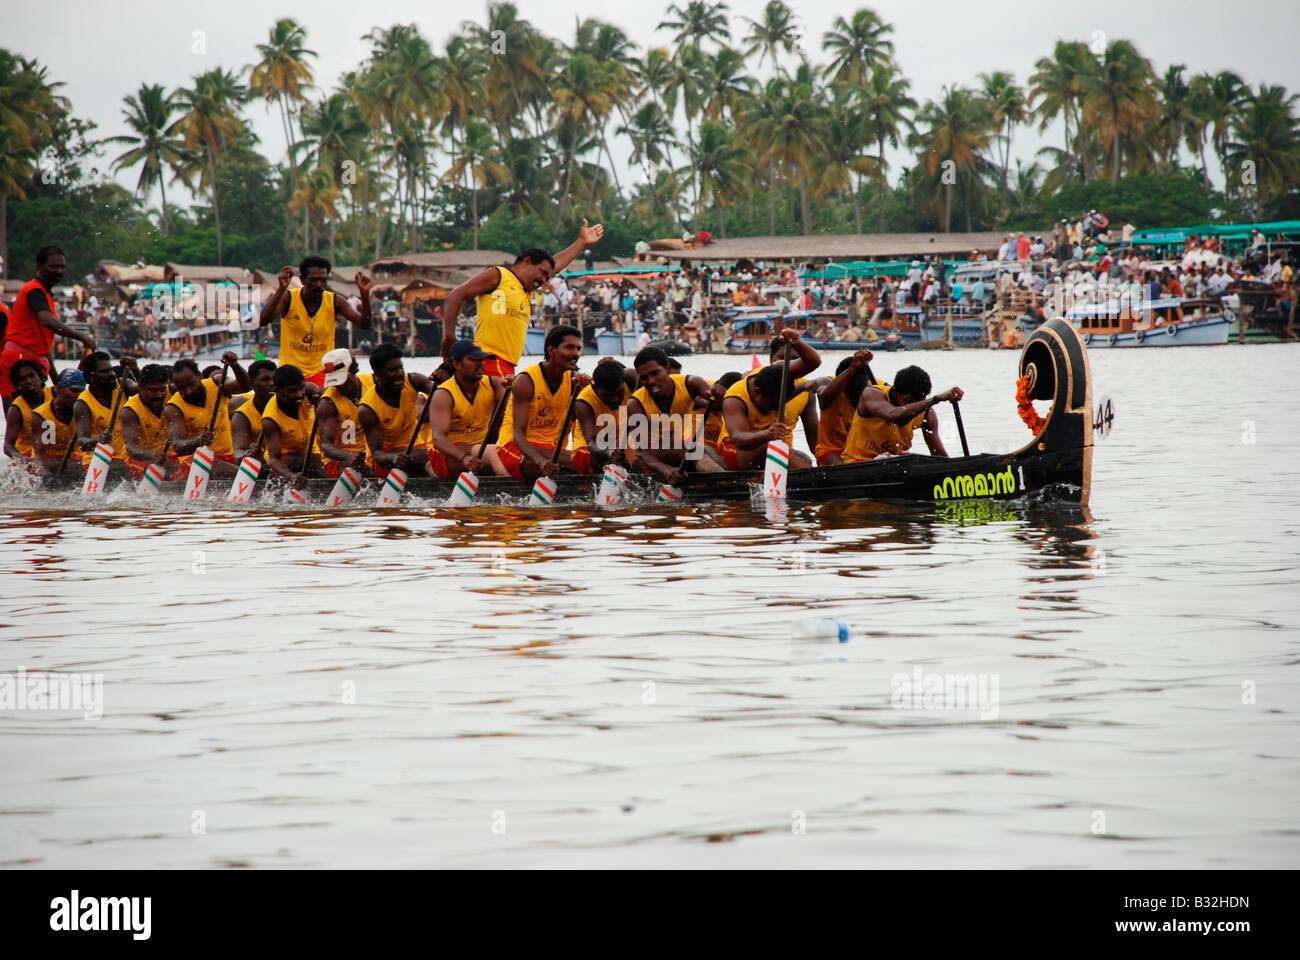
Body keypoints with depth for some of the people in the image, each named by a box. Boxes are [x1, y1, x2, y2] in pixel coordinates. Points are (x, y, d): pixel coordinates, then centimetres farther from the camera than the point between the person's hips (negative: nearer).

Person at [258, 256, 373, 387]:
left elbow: (364, 325, -9)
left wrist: (364, 294, -24)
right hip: (290, 370, 0)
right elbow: (263, 321, -24)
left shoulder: (334, 302, -4)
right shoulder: (289, 298, -9)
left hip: (321, 372, 0)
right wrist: (281, 289, -34)